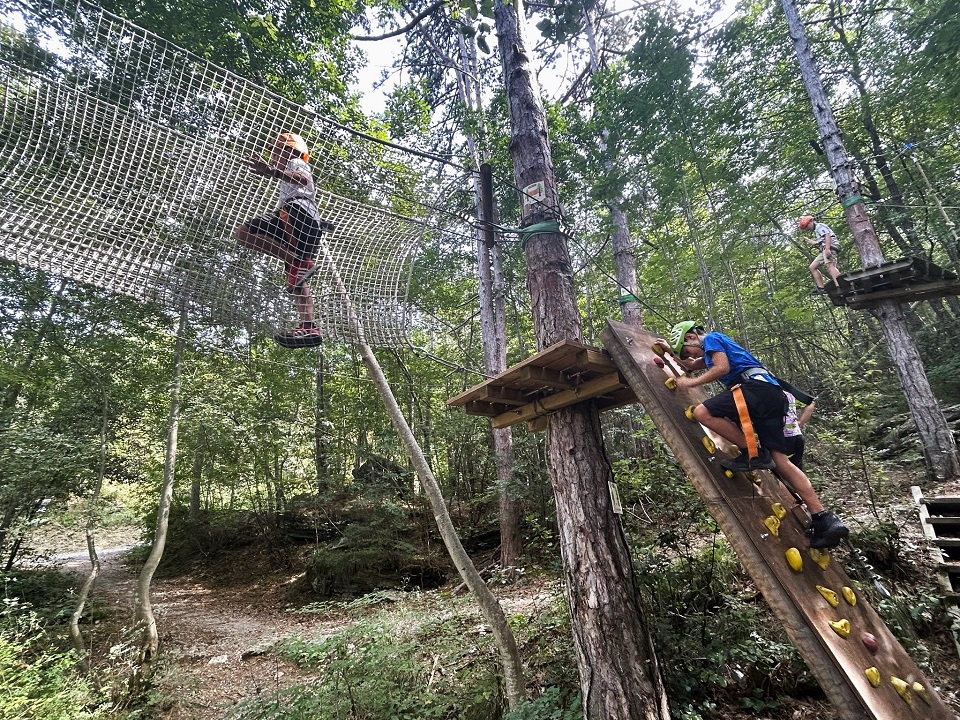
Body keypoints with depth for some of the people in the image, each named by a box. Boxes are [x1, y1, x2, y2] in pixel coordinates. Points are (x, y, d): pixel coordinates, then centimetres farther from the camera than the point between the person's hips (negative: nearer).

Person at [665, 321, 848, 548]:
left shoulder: (711, 338, 6)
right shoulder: (711, 351, 34)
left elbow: (723, 367, -10)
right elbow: (691, 366, 51)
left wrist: (691, 382, -4)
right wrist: (671, 351, 49)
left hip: (756, 387, -10)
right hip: (774, 395, 10)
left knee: (702, 412, -21)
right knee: (780, 460, 3)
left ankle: (754, 454, -14)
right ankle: (825, 520, -1)